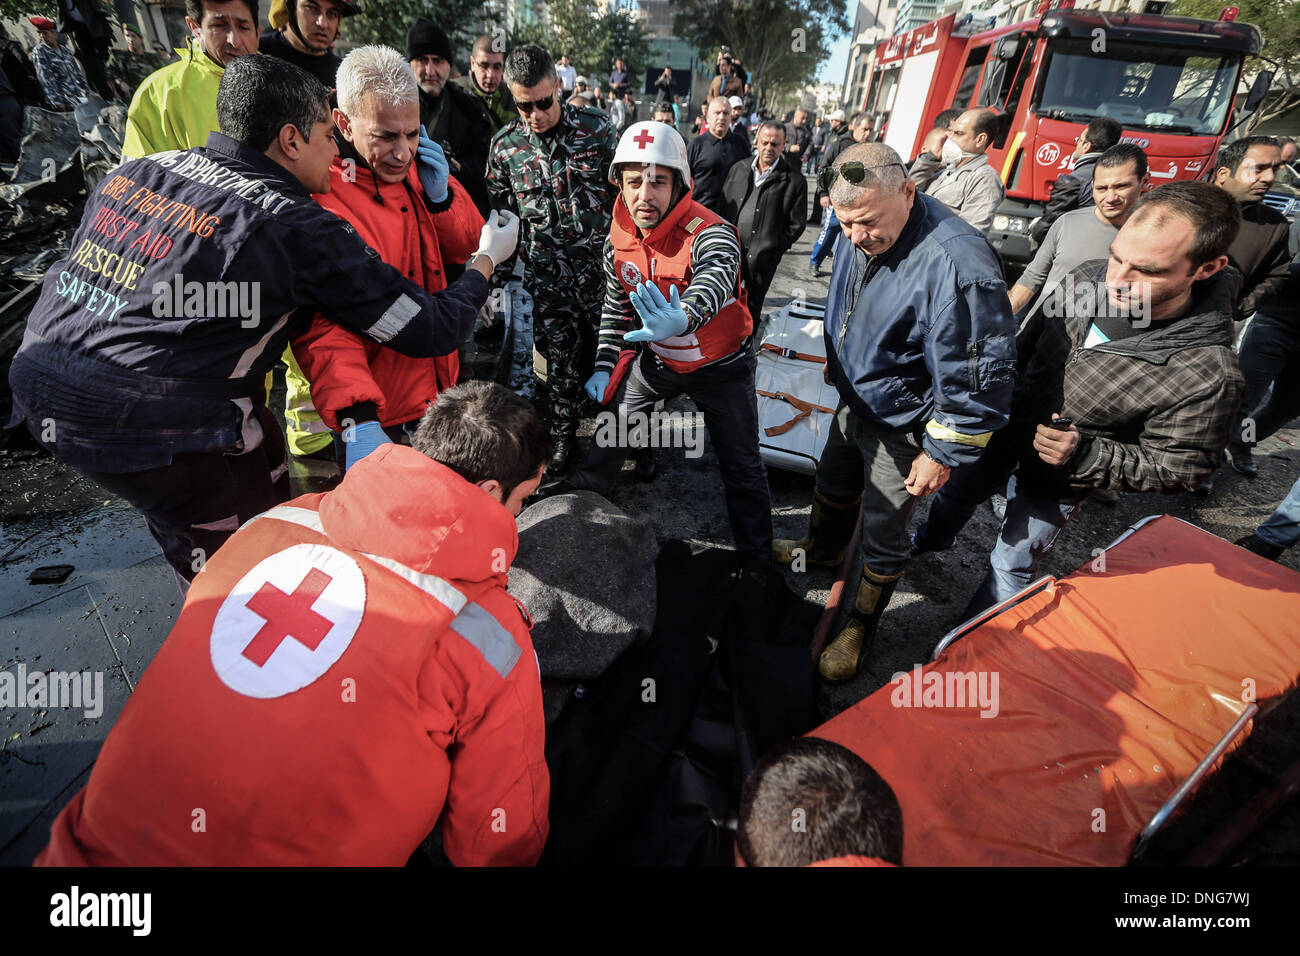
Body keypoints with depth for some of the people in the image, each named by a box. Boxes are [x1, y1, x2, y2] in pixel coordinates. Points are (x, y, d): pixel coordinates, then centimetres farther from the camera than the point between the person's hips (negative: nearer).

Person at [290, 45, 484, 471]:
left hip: (440, 395, 7)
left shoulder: (411, 170, 3)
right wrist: (357, 420, -39)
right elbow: (321, 326, -26)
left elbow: (468, 248, 10)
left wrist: (440, 193, -10)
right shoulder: (319, 197, -20)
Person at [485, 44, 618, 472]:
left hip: (603, 266, 0)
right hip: (547, 278, 1)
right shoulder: (504, 145, 2)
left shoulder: (596, 127, -1)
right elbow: (500, 213, 11)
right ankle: (563, 434, 26)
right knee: (561, 360, 7)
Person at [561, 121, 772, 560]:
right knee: (609, 432, 13)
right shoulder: (619, 238, -9)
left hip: (719, 366, -4)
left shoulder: (711, 234, -28)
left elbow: (714, 282, -51)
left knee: (743, 470, 3)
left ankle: (757, 557, 25)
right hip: (657, 359, 5)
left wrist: (682, 318, -73)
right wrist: (603, 366, -1)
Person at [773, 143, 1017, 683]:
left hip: (901, 427, -7)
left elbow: (979, 376, -28)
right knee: (832, 489, 28)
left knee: (882, 536, 10)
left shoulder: (956, 263, -34)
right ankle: (820, 551, 58)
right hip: (853, 402, 8)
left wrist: (943, 454, -21)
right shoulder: (860, 237, -7)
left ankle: (861, 628, 34)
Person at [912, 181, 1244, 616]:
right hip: (1003, 427, 5)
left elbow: (1178, 469, -19)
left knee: (1011, 566, 12)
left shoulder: (1209, 375, -31)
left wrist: (1084, 457, -33)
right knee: (957, 489, 29)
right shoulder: (1089, 277, -18)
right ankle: (929, 540, 61)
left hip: (1052, 481, -4)